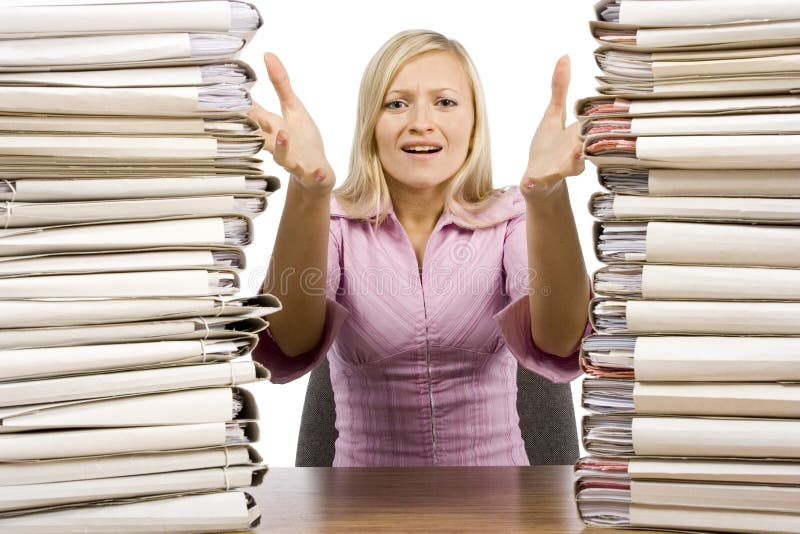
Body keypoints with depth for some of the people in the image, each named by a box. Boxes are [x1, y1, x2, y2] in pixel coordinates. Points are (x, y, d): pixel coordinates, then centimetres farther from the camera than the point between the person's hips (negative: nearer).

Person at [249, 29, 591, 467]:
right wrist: (308, 191, -38)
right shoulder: (336, 224, -4)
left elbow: (560, 343, -21)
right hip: (365, 461, 0)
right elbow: (292, 346, -23)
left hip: (497, 462, 0)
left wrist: (547, 194, -37)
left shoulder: (510, 219, -3)